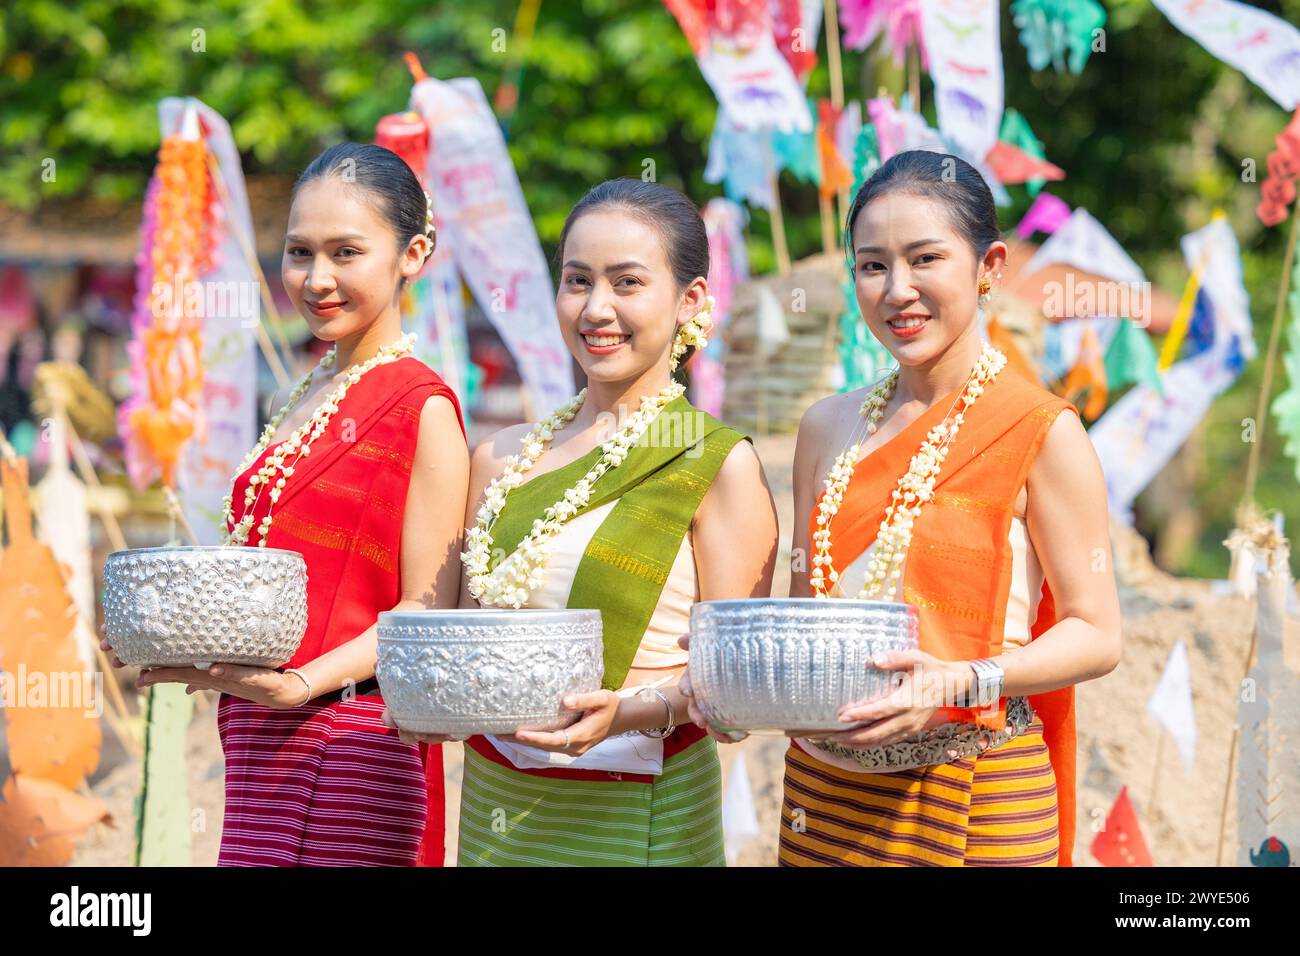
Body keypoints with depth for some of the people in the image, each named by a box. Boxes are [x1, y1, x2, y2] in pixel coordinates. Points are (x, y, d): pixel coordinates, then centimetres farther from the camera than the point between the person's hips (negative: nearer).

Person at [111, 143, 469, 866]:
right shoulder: (308, 402, 15)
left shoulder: (422, 408, -9)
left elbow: (427, 612, -13)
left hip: (350, 746, -8)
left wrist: (299, 684, -24)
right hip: (262, 747, 8)